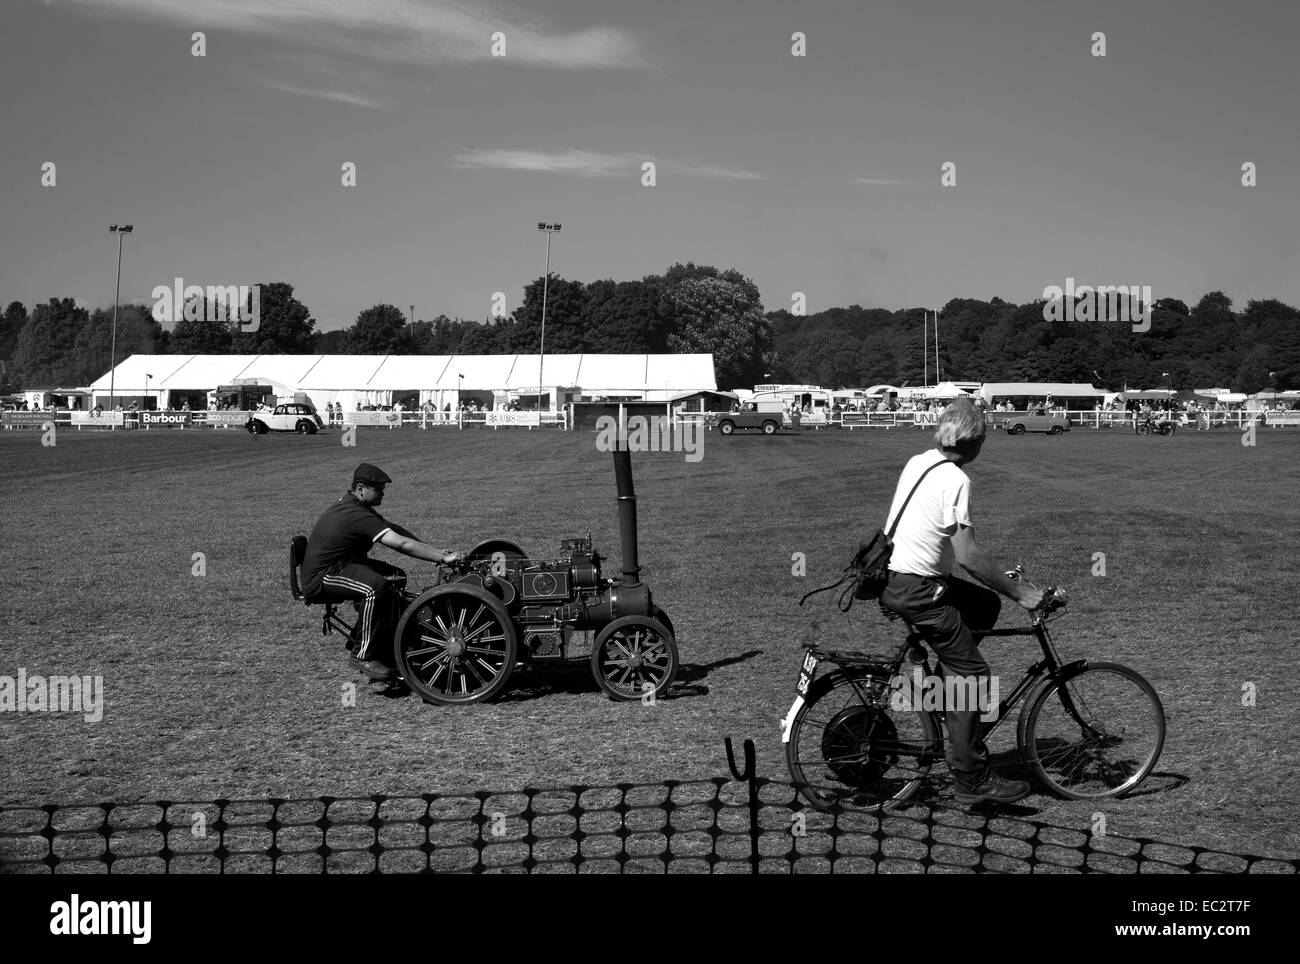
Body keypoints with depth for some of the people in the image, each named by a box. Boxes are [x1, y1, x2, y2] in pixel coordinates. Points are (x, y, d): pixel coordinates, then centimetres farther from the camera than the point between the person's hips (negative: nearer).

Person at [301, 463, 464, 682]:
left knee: (396, 576, 11)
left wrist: (434, 551, -2)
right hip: (320, 576, -11)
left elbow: (395, 530, 6)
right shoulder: (356, 515, -25)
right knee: (376, 586, -33)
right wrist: (443, 558, -26)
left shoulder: (357, 507, 8)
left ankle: (388, 650, 12)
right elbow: (402, 544, -29)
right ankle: (363, 656, -23)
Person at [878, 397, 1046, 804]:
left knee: (986, 606, 20)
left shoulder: (917, 462, 9)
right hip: (915, 589, -9)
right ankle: (972, 781, -1)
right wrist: (1020, 592, -13)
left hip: (892, 575, 9)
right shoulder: (956, 480, -17)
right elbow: (967, 555, -21)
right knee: (972, 674, -4)